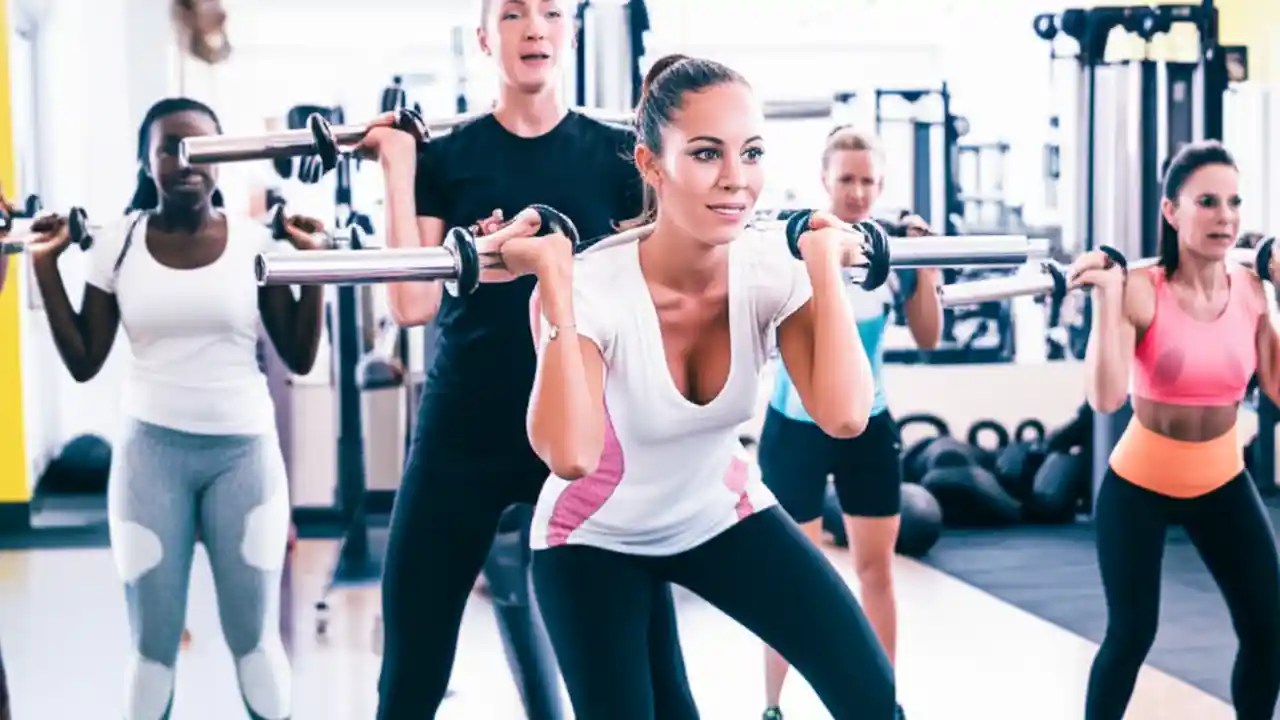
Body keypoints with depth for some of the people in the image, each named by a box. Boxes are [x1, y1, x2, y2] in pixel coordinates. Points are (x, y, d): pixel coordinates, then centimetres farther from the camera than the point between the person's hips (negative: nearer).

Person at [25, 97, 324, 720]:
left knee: (256, 636, 7)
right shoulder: (117, 243, 0)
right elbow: (83, 363, 1)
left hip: (244, 450, 0)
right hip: (151, 451, 1)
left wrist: (312, 263, -8)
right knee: (152, 641, 7)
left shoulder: (256, 240, -2)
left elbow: (299, 357, 0)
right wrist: (45, 265, -5)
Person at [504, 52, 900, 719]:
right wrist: (555, 283, -45)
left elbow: (844, 415, -33)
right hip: (598, 539, -3)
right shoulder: (593, 288, -31)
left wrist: (825, 266, -27)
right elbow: (571, 457, -45)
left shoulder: (771, 270, -20)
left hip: (723, 514, 3)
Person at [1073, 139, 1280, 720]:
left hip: (1222, 484, 5)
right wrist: (1105, 298, -34)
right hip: (1139, 486, -4)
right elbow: (1105, 397, -31)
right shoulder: (1141, 291, -20)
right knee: (1131, 634, 0)